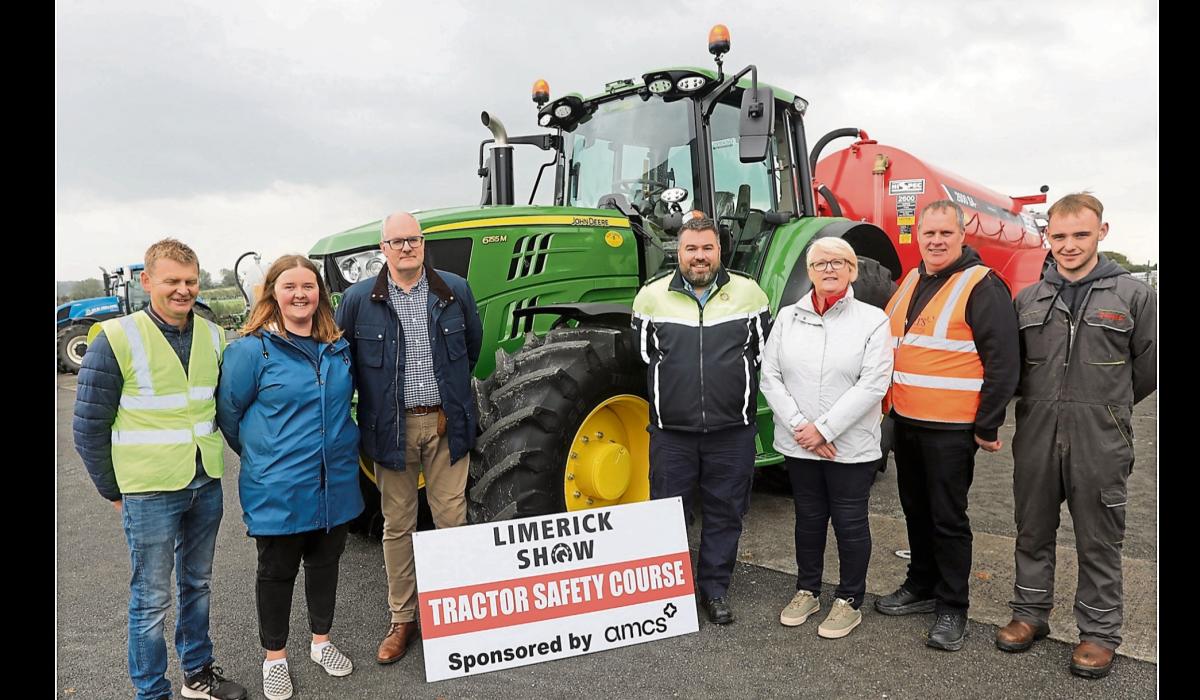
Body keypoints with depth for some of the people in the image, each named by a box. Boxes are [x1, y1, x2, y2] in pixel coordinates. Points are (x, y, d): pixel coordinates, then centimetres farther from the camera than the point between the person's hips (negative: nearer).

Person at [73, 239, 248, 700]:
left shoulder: (214, 337, 3)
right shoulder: (116, 340, -10)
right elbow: (88, 428, -5)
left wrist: (212, 463, 11)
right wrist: (114, 492, -1)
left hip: (206, 485, 4)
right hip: (149, 491, -4)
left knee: (197, 584, 19)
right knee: (151, 600, 7)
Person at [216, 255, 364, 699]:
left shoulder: (338, 347, 3)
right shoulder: (251, 349, -11)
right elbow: (228, 412, -4)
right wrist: (264, 456, 4)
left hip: (336, 484, 4)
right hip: (278, 490, -4)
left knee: (325, 562, 18)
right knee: (277, 572, 11)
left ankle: (321, 641, 37)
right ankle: (275, 658, 30)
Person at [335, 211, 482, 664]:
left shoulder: (455, 291, 2)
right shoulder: (359, 300, -2)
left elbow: (473, 345, 17)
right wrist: (367, 403, 7)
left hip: (446, 424, 1)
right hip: (392, 428, 0)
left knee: (452, 519, 7)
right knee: (397, 525, 10)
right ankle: (402, 618, 24)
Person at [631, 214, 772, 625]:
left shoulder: (748, 293, 1)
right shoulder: (652, 296, -1)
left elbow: (764, 352, 9)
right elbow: (640, 355, 7)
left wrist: (742, 395, 7)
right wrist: (664, 396, 7)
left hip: (732, 431, 1)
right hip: (672, 431, 0)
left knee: (724, 514, 11)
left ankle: (715, 589, 28)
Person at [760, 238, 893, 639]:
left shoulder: (873, 320, -5)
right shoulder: (788, 317, 4)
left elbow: (873, 385, -13)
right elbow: (770, 377, -1)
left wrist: (824, 428, -17)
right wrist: (799, 426, -12)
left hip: (852, 447, -3)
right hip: (798, 444, 3)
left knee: (850, 523, 9)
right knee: (808, 518, 16)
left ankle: (850, 601, 26)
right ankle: (807, 590, 33)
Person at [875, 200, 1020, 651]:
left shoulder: (981, 286, -11)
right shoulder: (911, 283, 12)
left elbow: (1002, 361, -14)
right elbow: (888, 341, 20)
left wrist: (988, 427, -14)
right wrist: (887, 405, 16)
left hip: (951, 428, -7)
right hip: (906, 422, 7)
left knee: (948, 519, 3)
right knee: (916, 511, 18)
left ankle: (952, 607, 17)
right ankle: (922, 587, 33)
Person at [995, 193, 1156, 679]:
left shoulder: (1132, 294, 0)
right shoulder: (1028, 299, 7)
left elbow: (1147, 368, 5)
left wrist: (1105, 409, 11)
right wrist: (1041, 404, 9)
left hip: (1100, 443, -3)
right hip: (1036, 438, 3)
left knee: (1099, 541, 8)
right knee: (1033, 531, 14)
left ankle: (1099, 633, 22)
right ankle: (1030, 612, 30)